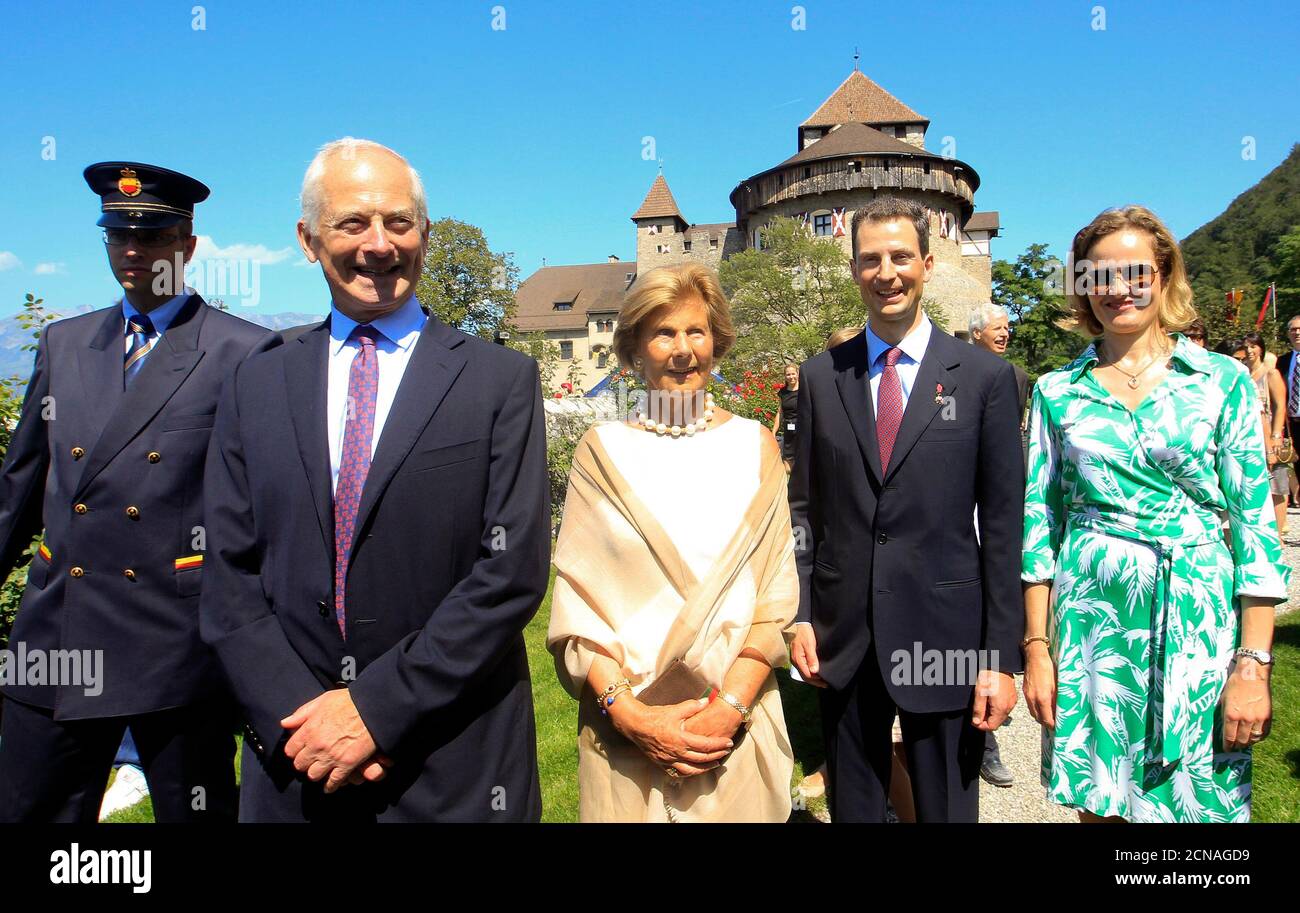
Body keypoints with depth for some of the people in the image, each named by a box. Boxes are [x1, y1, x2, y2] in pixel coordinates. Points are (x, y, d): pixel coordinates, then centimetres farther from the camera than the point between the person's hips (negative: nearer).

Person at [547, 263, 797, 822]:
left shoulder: (753, 445, 1)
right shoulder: (602, 450, -1)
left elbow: (776, 591, -2)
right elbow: (577, 596, -3)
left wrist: (731, 706, -13)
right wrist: (626, 710, -14)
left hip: (738, 724, 1)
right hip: (625, 729, 0)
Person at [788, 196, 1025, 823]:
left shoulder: (985, 377, -3)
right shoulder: (821, 376, 4)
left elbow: (1003, 526, -4)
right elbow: (805, 506, 7)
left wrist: (1001, 657, -6)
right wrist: (800, 615, 2)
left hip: (944, 636, -2)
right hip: (842, 639, 2)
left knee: (947, 808, 13)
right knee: (852, 807, 18)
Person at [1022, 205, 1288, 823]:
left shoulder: (1224, 381, 1)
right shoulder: (1058, 391, 4)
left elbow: (1255, 524, -1)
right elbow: (1039, 521, 4)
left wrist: (1254, 664, -7)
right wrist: (1036, 646, 0)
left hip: (1195, 623, -1)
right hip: (1090, 622, 1)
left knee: (1193, 801, 9)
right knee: (1097, 803, 10)